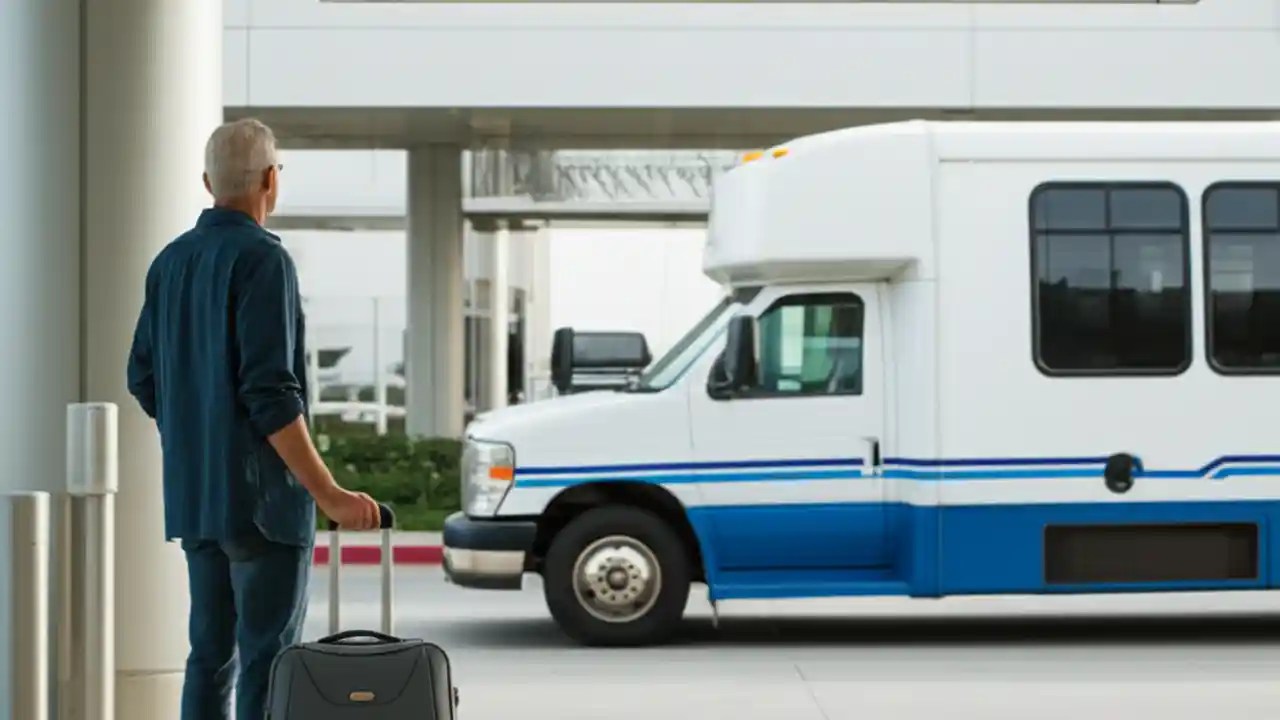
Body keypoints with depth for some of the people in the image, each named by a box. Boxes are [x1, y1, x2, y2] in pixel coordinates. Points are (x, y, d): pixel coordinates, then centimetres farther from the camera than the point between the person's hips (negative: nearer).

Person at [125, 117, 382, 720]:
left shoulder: (170, 262, 10)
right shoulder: (262, 259, -14)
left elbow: (145, 381, 15)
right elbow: (270, 394, -21)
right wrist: (328, 493, -19)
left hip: (195, 495, 8)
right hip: (262, 496, -8)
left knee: (211, 653, 12)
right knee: (268, 660, -4)